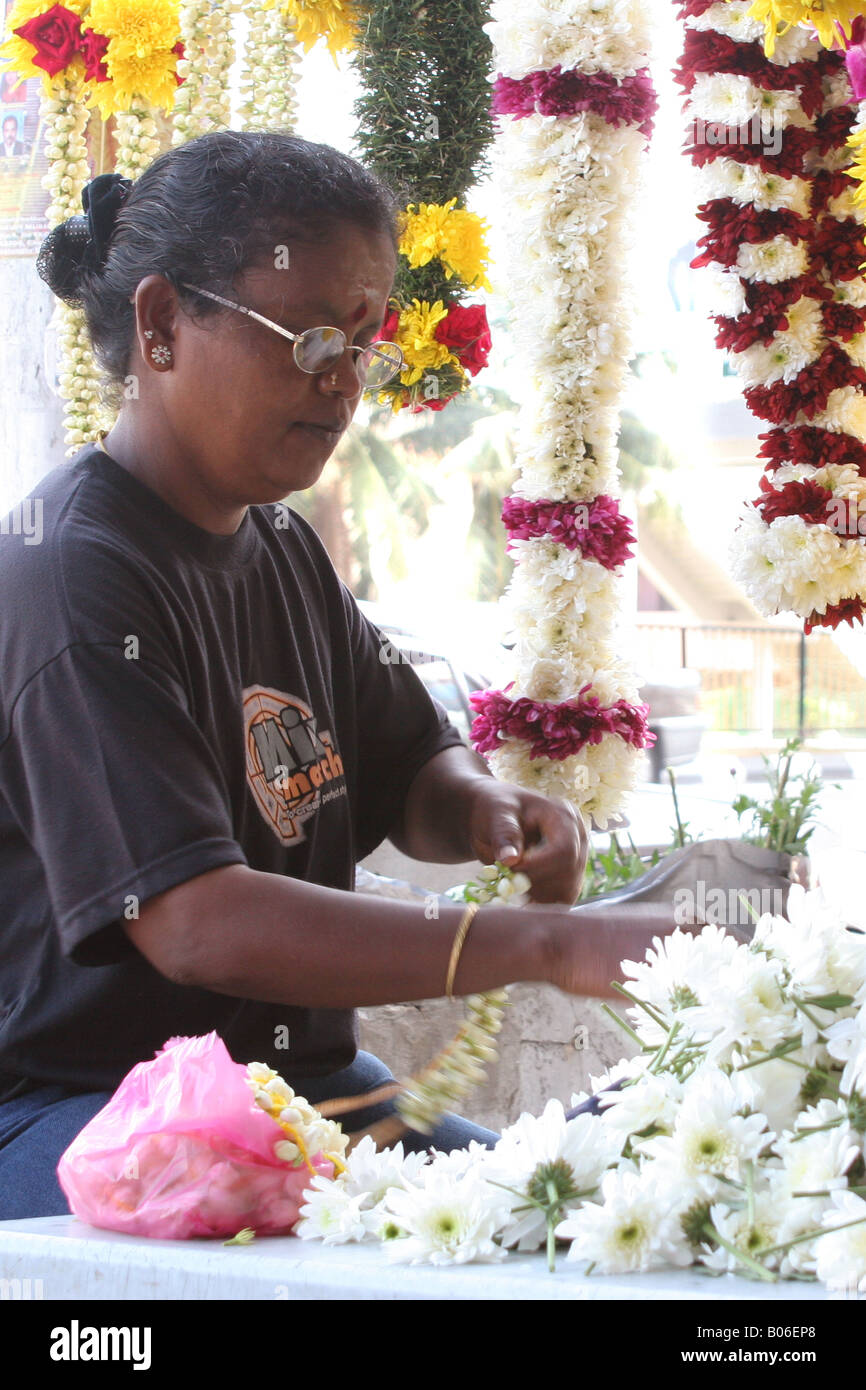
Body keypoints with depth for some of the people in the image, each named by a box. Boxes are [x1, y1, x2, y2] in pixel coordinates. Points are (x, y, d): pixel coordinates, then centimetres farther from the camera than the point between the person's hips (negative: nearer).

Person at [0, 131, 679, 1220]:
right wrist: (548, 945, -31)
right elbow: (196, 924, -27)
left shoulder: (284, 550, 14)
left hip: (308, 1081, 9)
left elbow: (408, 769, 22)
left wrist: (484, 812, -5)